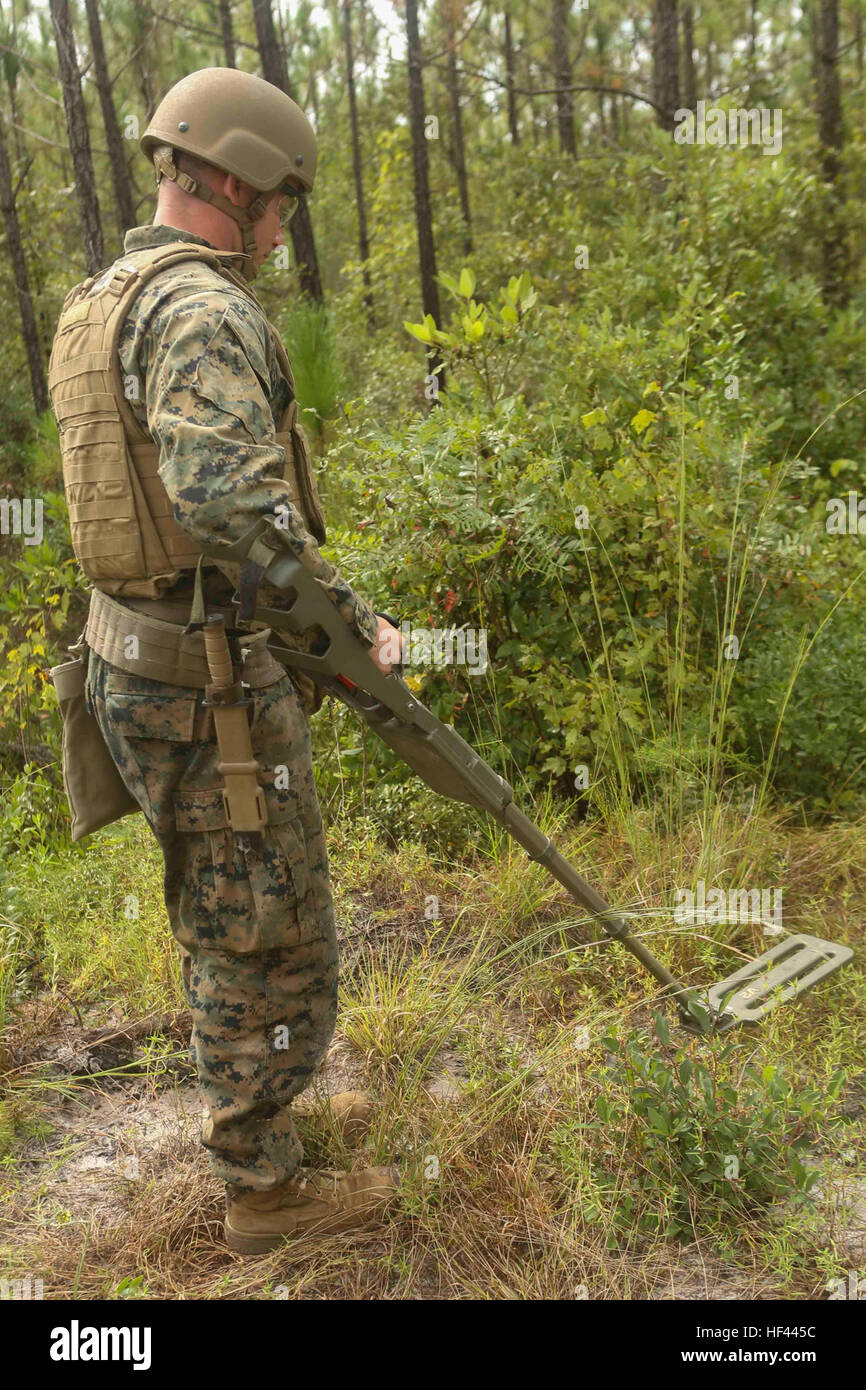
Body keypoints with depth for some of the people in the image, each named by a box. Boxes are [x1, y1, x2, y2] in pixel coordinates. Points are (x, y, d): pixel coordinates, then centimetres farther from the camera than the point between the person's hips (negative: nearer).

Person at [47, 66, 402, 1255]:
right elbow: (230, 497, -35)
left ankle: (265, 1110, 44)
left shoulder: (98, 306, 14)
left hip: (138, 657, 10)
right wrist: (356, 620, -24)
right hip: (216, 681, -10)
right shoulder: (201, 309, -18)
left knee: (221, 924, 23)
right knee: (273, 941, 6)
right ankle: (266, 1188, 26)